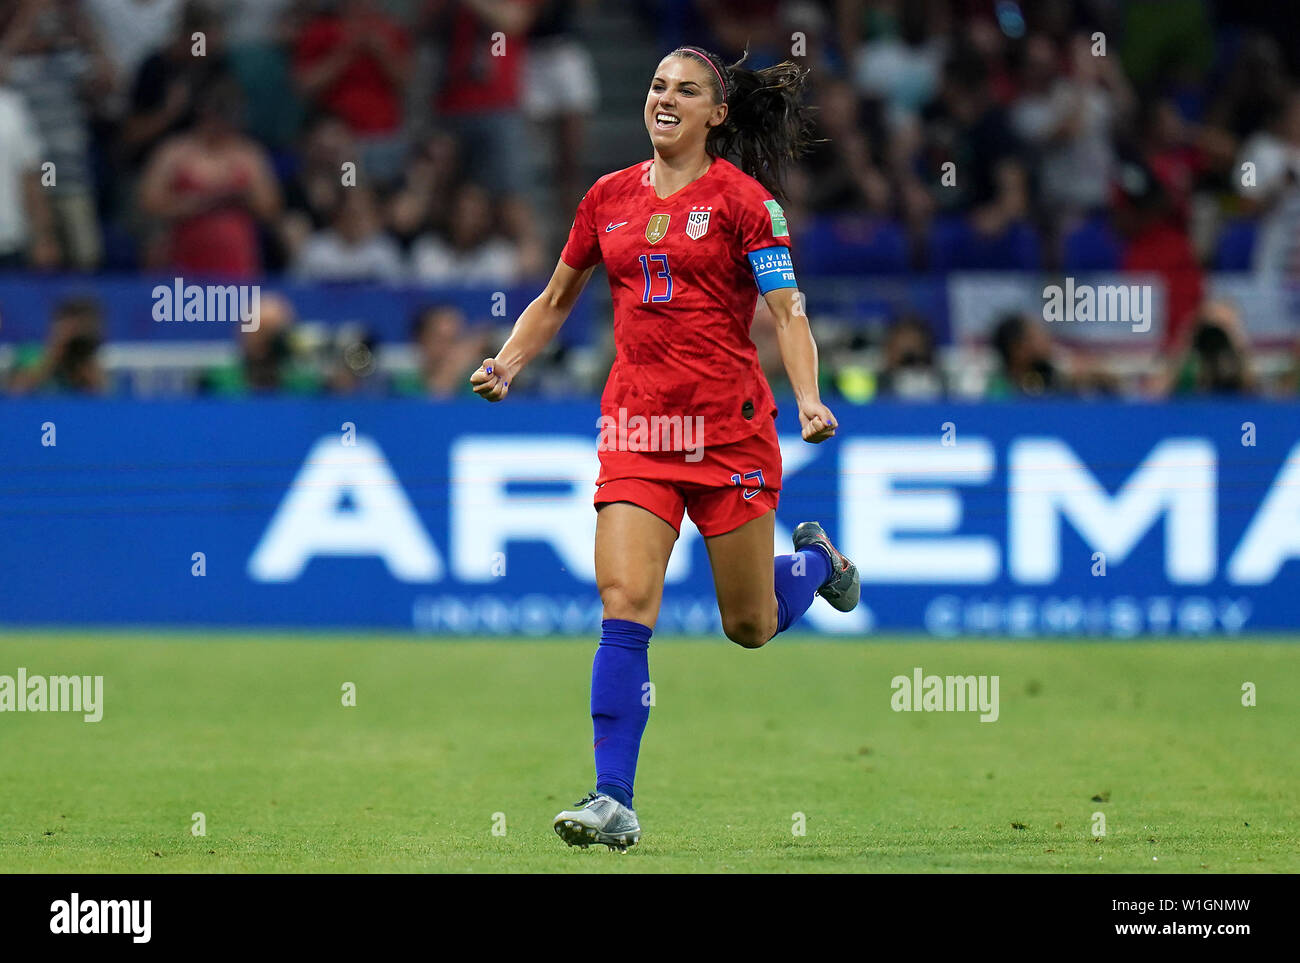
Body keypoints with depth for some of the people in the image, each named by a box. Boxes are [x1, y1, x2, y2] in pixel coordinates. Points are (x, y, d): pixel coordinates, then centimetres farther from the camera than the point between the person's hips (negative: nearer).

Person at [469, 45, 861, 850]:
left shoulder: (742, 197, -3)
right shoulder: (610, 197, 9)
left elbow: (787, 309, -7)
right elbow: (557, 300, 21)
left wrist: (810, 400, -22)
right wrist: (506, 365, 6)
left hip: (729, 427, -3)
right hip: (636, 427, 3)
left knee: (750, 626, 8)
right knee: (625, 605, -13)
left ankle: (815, 559, 43)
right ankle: (614, 801, -14)